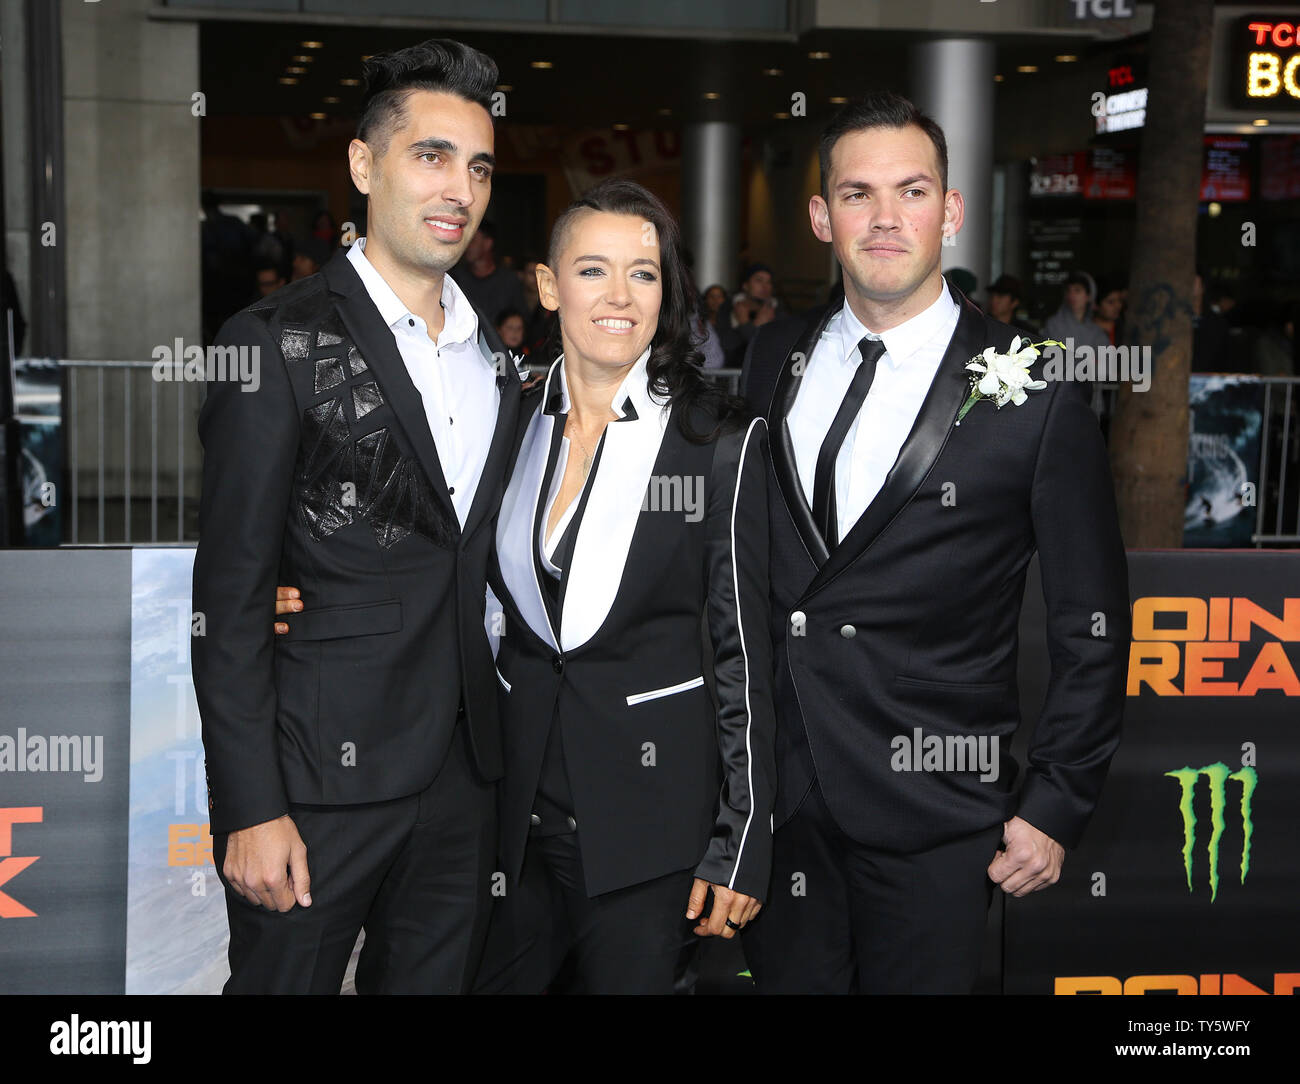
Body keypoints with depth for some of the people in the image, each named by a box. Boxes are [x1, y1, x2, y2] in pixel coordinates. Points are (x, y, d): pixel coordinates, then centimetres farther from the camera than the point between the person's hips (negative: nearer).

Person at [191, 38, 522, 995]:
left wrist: (495, 747, 8)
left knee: (438, 978, 15)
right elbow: (229, 596, -11)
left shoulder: (496, 357, 11)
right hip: (321, 773, -5)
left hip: (463, 771, 6)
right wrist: (251, 808, -14)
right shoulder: (279, 341, -9)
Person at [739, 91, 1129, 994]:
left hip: (933, 816, -3)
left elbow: (1093, 623, -4)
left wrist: (1057, 807, -5)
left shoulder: (1035, 389, -8)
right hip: (778, 793, 4)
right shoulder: (772, 363, 5)